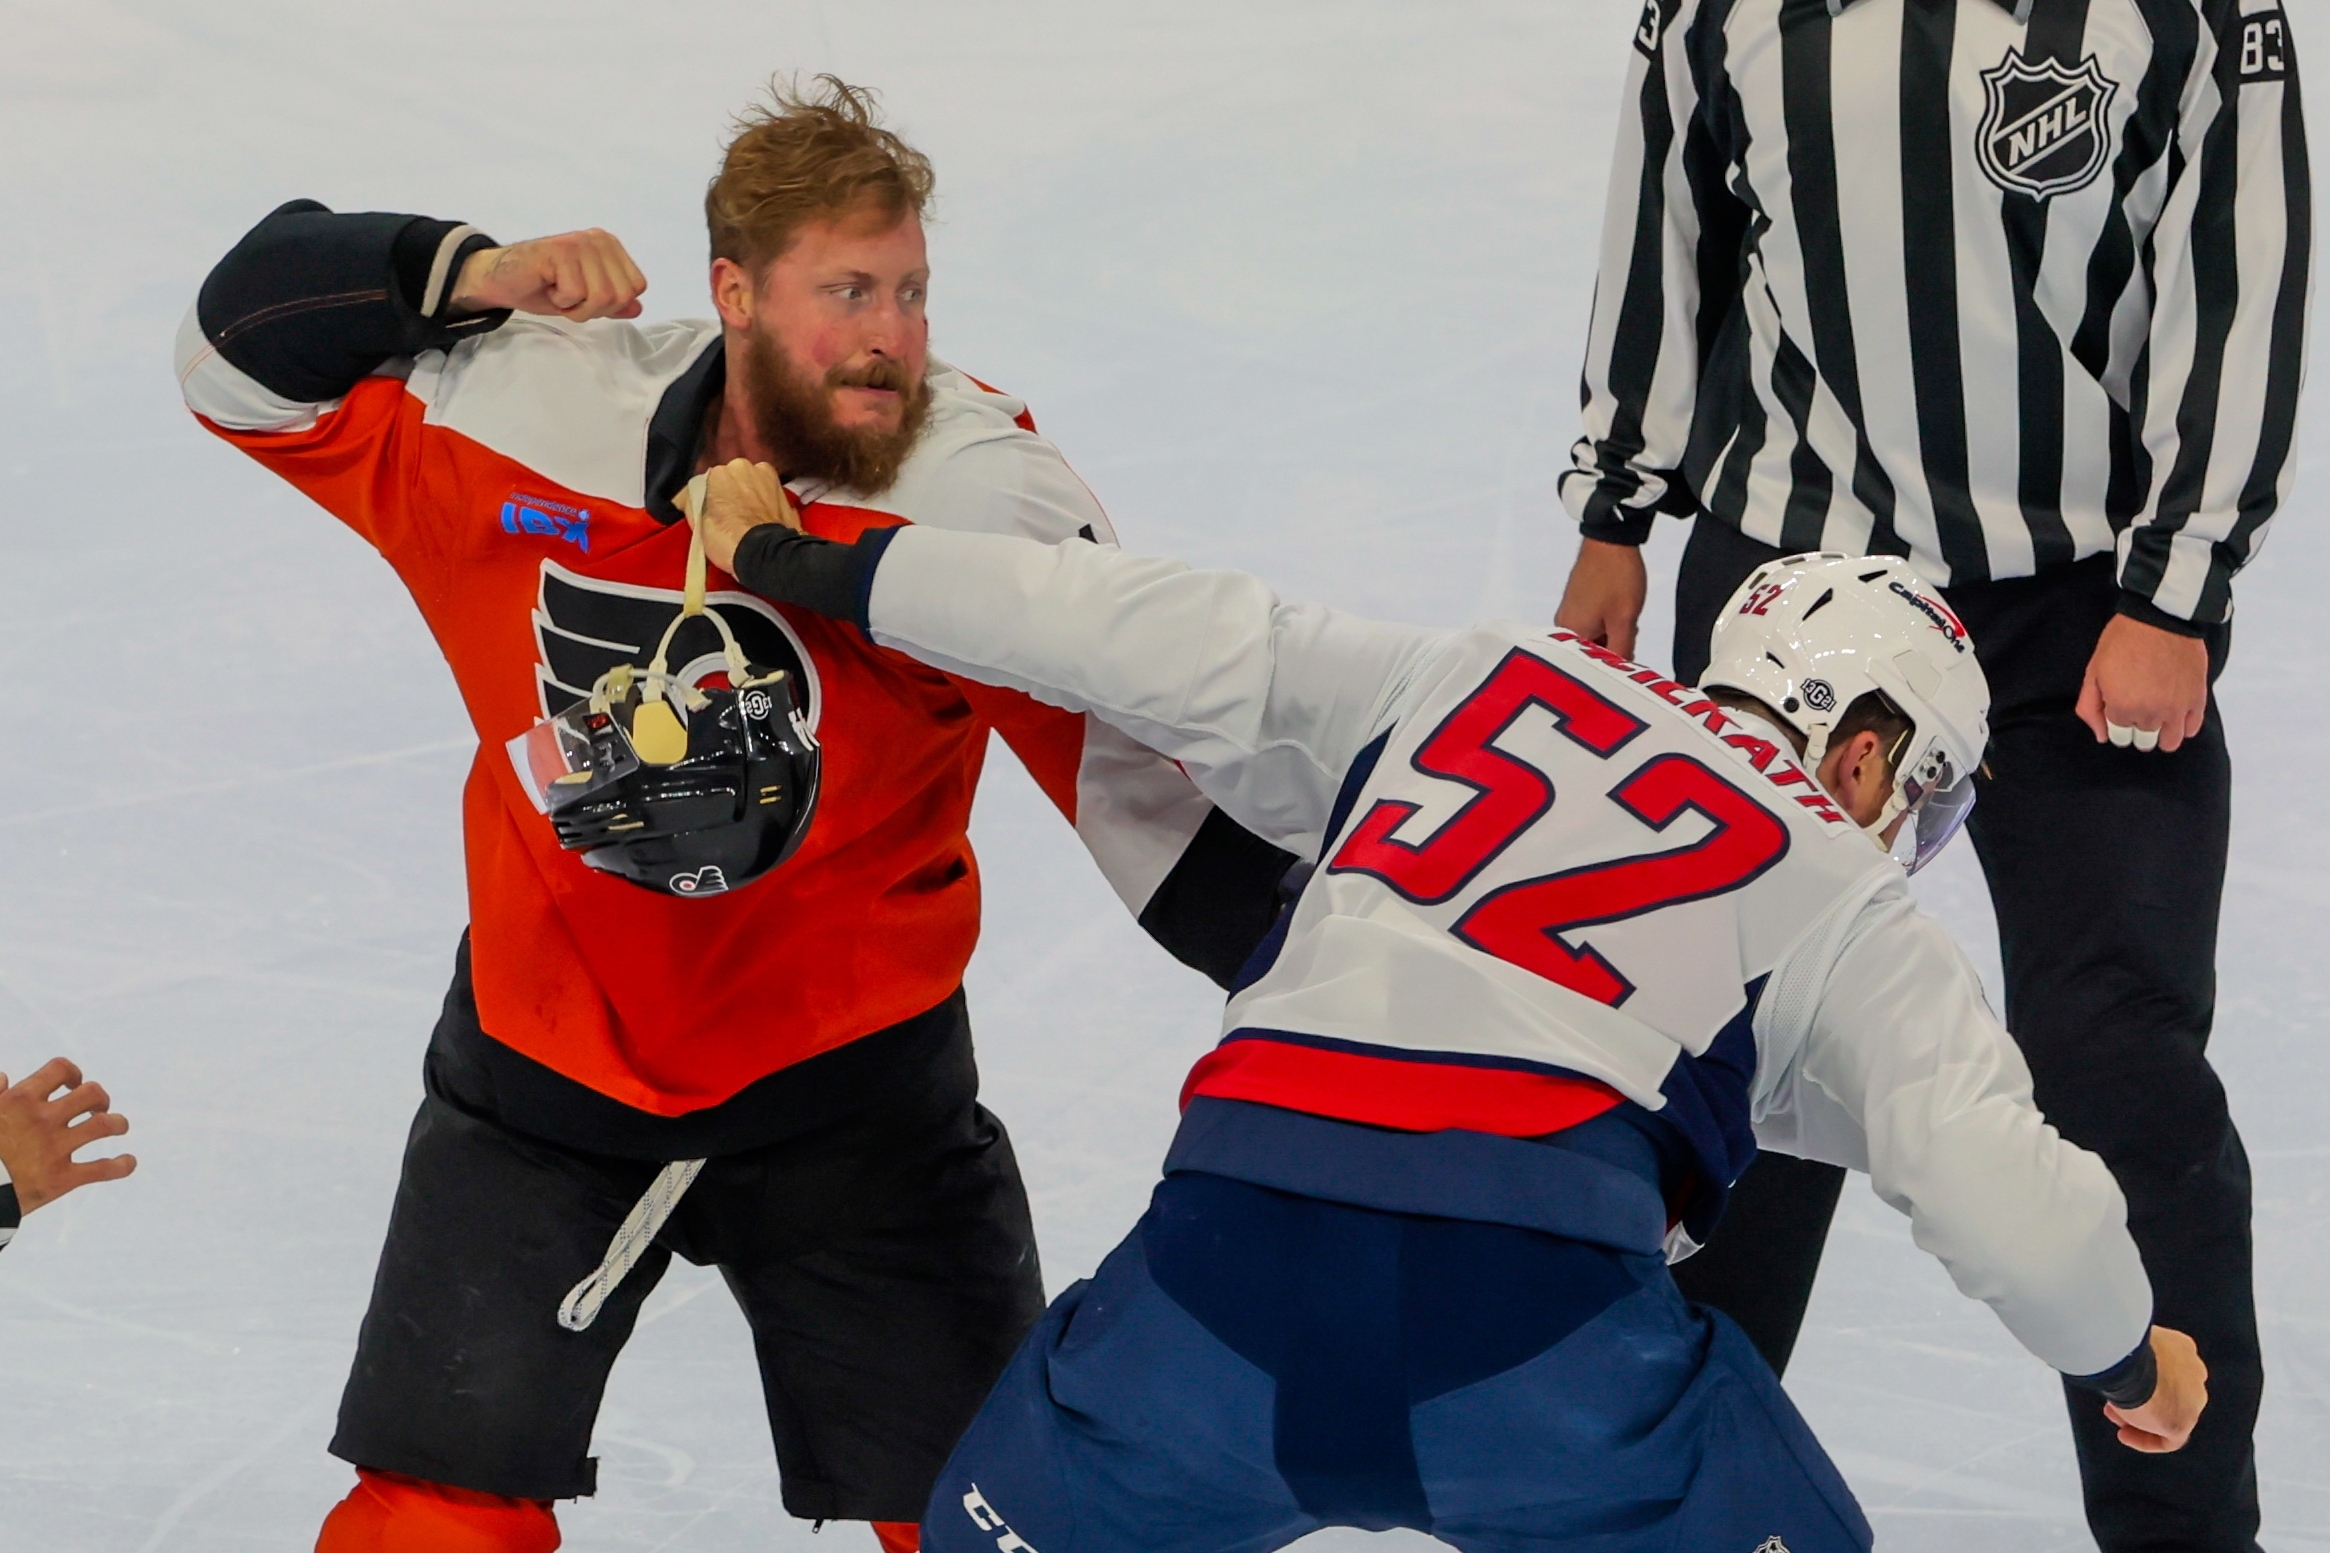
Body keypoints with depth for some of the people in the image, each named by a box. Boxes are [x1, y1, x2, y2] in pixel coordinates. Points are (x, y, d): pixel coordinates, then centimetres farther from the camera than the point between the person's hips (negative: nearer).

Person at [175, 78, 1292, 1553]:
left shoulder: (979, 489, -17)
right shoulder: (521, 409, -12)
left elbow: (1145, 763, -14)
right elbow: (242, 352, 0)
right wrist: (466, 273, -14)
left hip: (849, 1084, -1)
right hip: (546, 1058, 1)